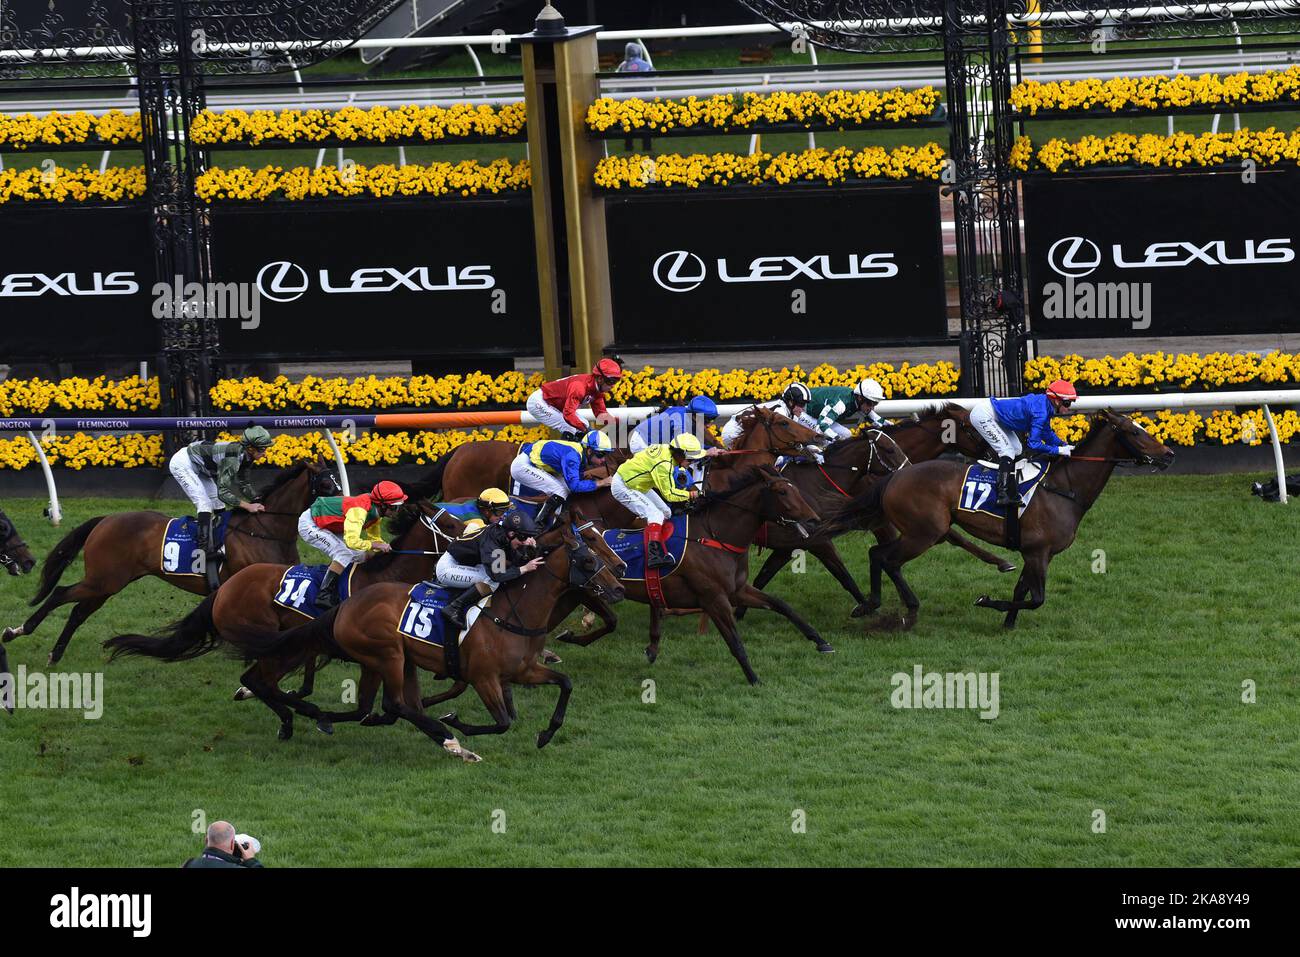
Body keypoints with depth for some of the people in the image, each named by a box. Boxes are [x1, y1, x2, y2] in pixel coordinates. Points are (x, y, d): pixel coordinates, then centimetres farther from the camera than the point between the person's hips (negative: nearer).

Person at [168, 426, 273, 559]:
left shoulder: (246, 456, -8)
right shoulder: (232, 457, -35)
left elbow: (243, 485, 6)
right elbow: (223, 493, -36)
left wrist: (259, 501, -7)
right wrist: (248, 506, -36)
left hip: (199, 467, 10)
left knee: (218, 505, 10)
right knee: (204, 503, -18)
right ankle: (205, 551, -22)